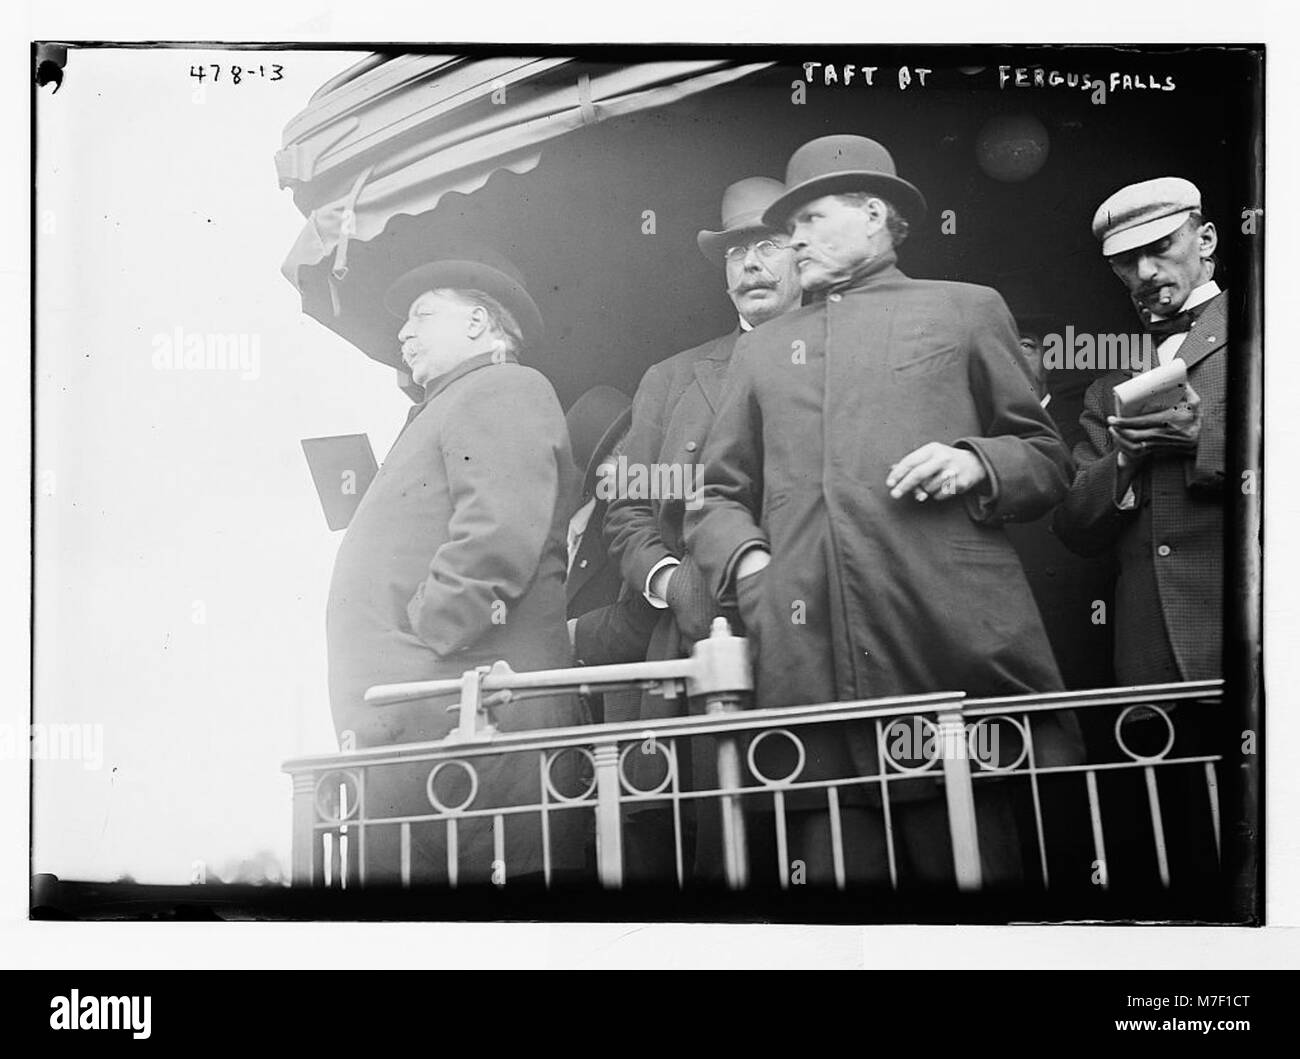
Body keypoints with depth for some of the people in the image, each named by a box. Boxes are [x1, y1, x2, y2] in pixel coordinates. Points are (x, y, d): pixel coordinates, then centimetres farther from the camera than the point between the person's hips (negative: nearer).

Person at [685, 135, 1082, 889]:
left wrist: (977, 464, -4)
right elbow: (720, 497, 23)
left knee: (975, 864, -4)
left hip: (958, 653, -2)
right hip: (811, 674, 2)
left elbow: (1048, 461, 17)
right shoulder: (763, 350, 26)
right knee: (833, 866, -3)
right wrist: (746, 559, 2)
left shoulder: (966, 309, 18)